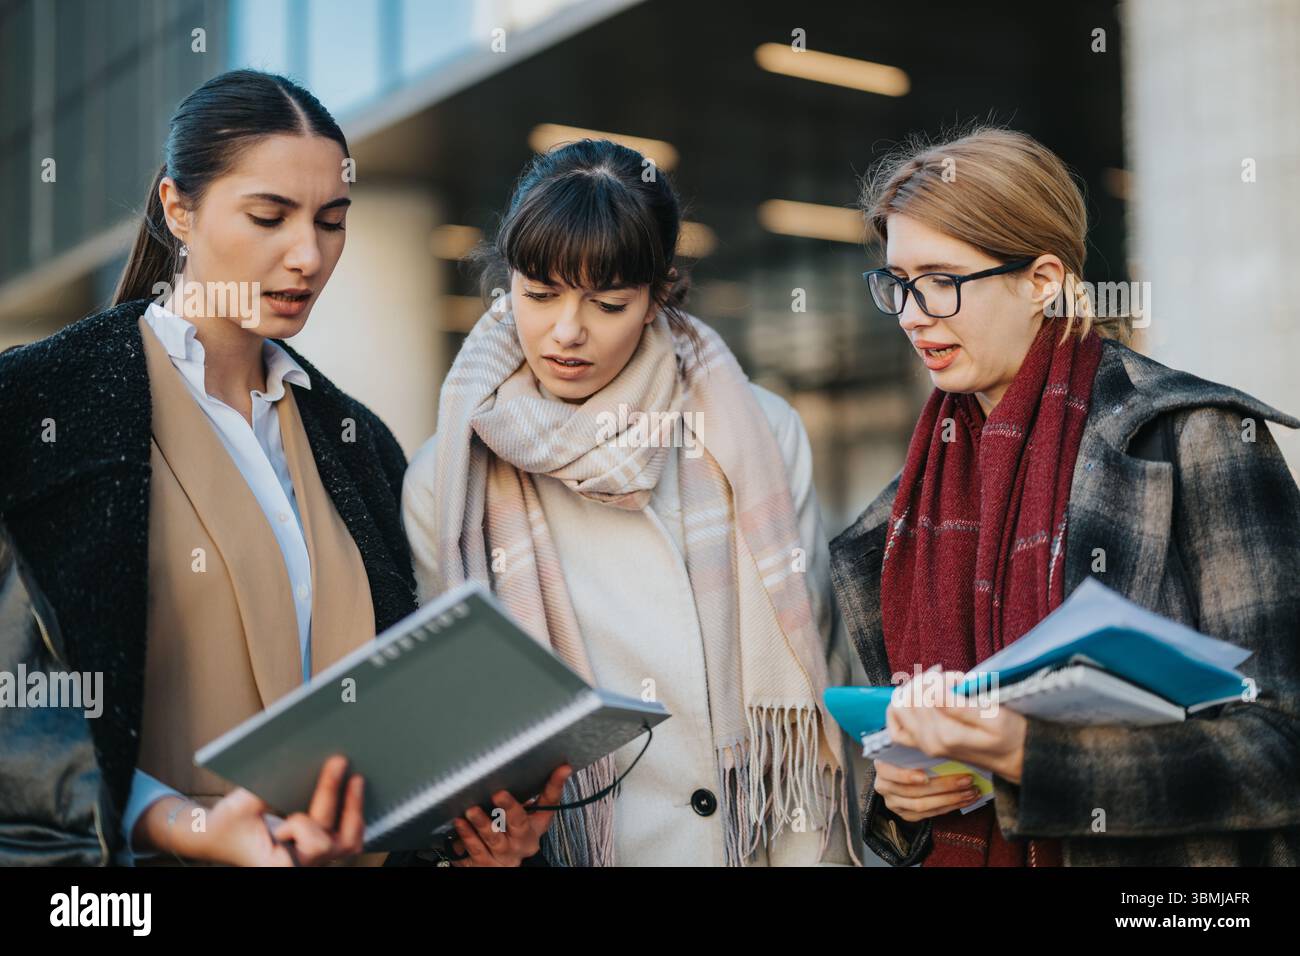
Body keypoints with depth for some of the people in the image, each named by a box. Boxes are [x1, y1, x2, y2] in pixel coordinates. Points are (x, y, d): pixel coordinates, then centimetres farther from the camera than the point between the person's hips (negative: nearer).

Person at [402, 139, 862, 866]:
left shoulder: (759, 438, -5)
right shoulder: (445, 483, -5)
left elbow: (812, 678, -2)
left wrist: (814, 855, -9)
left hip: (759, 842, 0)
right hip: (556, 848, 0)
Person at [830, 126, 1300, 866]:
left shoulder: (1195, 442, -7)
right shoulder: (926, 481, 8)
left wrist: (1030, 755, -21)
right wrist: (896, 791, -4)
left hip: (1158, 852, -4)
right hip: (961, 849, 4)